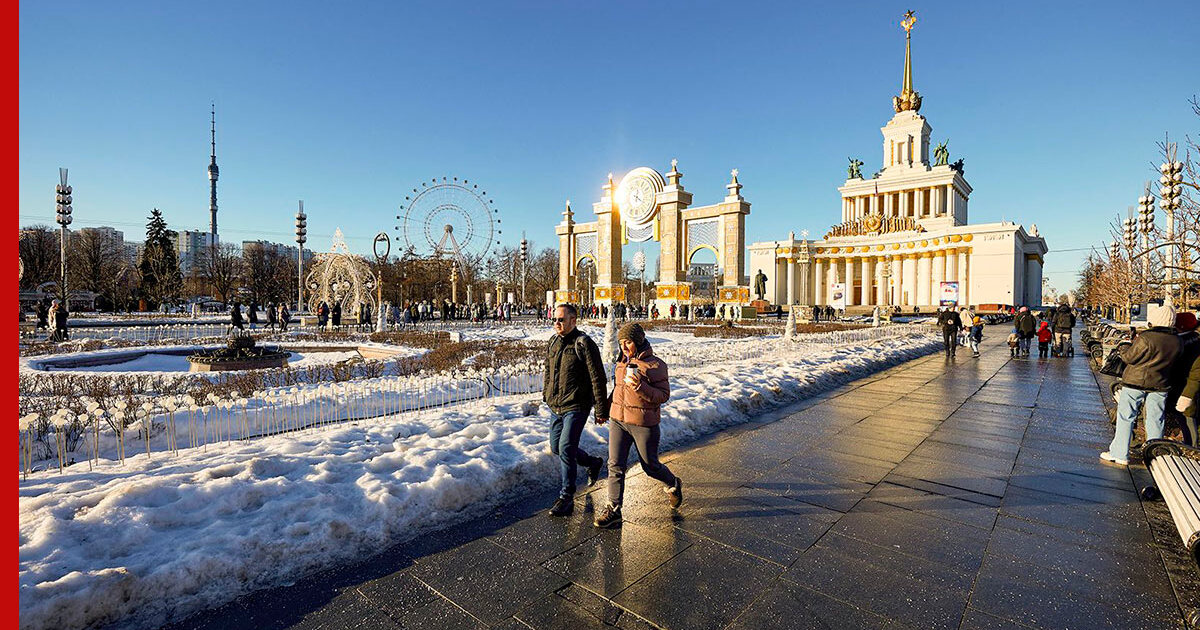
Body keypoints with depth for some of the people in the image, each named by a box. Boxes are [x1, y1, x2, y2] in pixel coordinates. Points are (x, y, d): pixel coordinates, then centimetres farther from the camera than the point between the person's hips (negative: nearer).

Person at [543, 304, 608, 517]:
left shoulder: (584, 344, -14)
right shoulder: (552, 342, 7)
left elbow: (598, 379, -13)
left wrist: (601, 411, -12)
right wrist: (546, 396, 22)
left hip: (576, 407, -8)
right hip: (555, 407, 8)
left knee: (566, 449, -9)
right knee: (556, 447, 14)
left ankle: (566, 498, 5)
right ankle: (593, 463, 37)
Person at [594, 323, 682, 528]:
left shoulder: (655, 365, -12)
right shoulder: (622, 362, 7)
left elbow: (663, 395, -13)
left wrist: (640, 387, -28)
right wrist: (607, 406, 19)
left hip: (644, 423, -5)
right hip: (618, 420, 5)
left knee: (650, 466, 12)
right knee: (615, 465, 2)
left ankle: (673, 485, 42)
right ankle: (613, 509, 14)